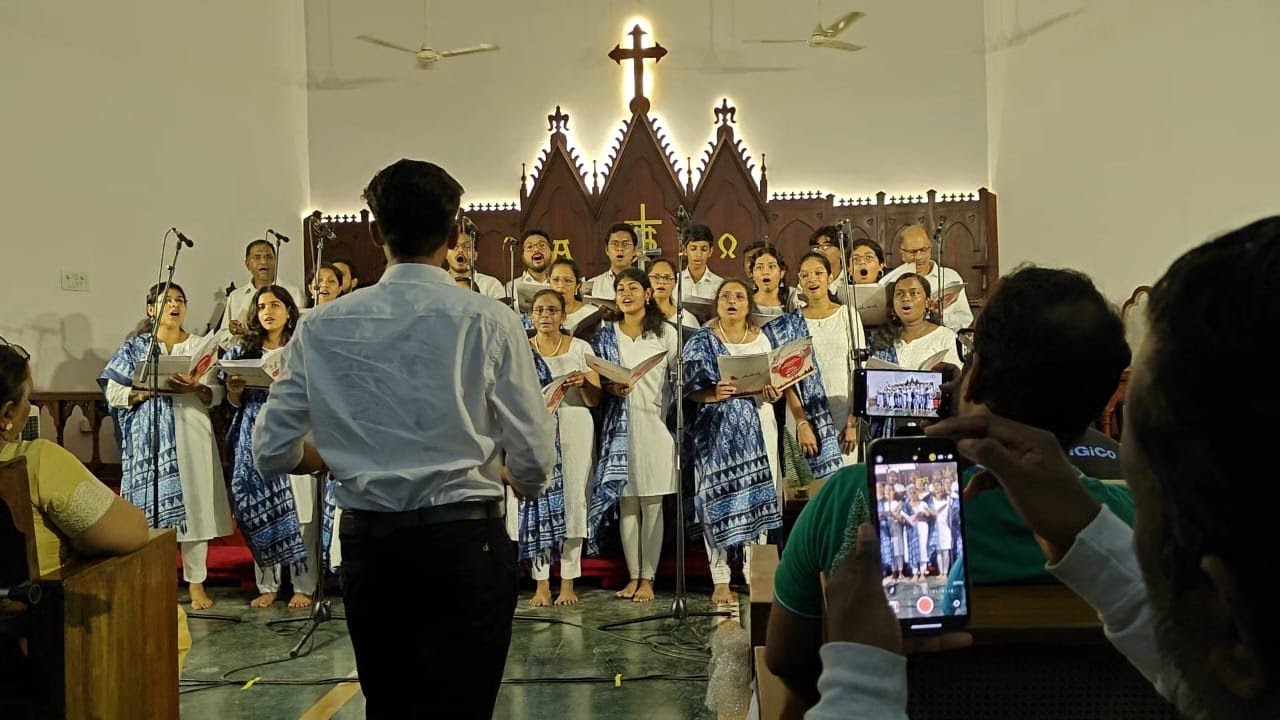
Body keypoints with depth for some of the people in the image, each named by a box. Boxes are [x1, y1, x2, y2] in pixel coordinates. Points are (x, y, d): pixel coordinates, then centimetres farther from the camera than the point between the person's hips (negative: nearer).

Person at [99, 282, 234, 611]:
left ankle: (196, 581, 9)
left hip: (191, 436, 1)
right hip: (149, 439, -1)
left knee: (193, 506, 1)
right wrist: (149, 389, -15)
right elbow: (113, 392, 0)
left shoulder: (201, 346, 10)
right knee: (153, 505, -2)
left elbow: (216, 394, 3)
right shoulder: (135, 347, 8)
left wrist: (195, 388, -17)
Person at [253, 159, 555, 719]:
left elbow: (272, 453, 3)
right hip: (464, 539, -3)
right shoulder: (489, 321, -9)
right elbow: (534, 463, -7)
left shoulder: (322, 327, -2)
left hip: (366, 542, 3)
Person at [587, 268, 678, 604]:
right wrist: (611, 388, -10)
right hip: (619, 426, 2)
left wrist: (667, 413, -6)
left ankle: (648, 576, 6)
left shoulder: (666, 333, 5)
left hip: (654, 423, -2)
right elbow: (595, 381, 11)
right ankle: (633, 574, 12)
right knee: (626, 502, 3)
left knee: (652, 504, -1)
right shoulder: (606, 335, 10)